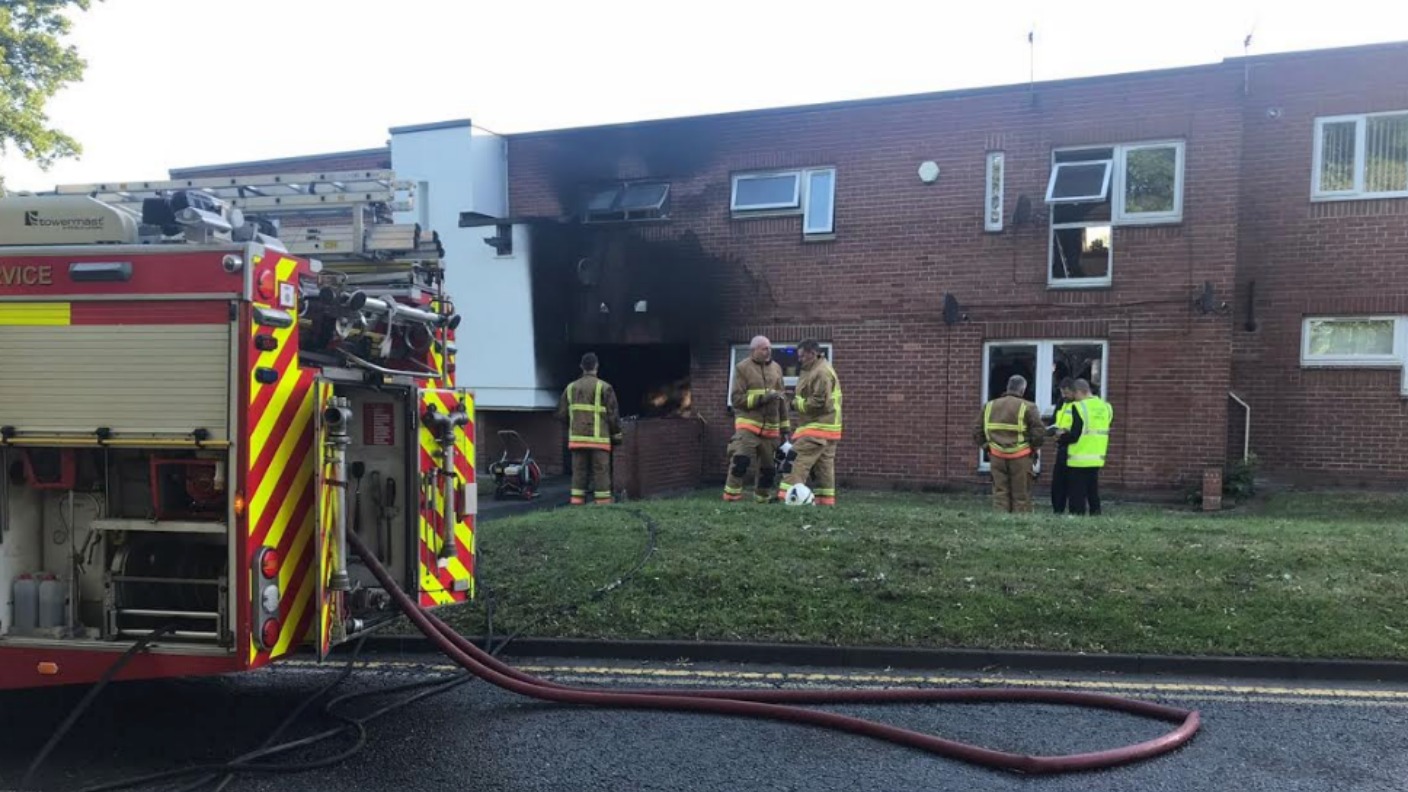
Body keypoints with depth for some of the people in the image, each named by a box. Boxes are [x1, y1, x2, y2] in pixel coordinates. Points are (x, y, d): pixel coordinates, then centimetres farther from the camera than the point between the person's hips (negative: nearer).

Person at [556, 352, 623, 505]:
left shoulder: (571, 388, 9)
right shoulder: (604, 387, -5)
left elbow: (561, 414, 10)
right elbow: (613, 414, -5)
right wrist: (617, 434, 6)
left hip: (577, 438, 4)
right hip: (598, 438, -4)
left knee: (579, 470, 8)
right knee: (601, 471, 0)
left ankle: (577, 501, 7)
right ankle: (603, 502, 0)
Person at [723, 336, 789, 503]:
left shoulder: (776, 368, 11)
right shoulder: (742, 368, -3)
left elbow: (782, 400, 17)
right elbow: (736, 398, -8)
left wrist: (785, 427, 15)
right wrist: (761, 398, -18)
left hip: (770, 427, 5)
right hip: (748, 423, -5)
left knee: (769, 467, 9)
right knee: (740, 460, -19)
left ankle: (762, 498, 24)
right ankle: (731, 496, -11)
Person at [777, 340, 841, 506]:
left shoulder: (821, 373, -16)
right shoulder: (815, 370, 18)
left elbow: (818, 402, -21)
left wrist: (797, 403, -10)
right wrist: (797, 398, 8)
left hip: (817, 427, -11)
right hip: (826, 427, 11)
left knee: (799, 460, -12)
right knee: (825, 464, 10)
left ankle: (787, 494, -15)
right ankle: (826, 499, 12)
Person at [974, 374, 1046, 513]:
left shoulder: (989, 406, 6)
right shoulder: (1028, 407, -7)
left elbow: (977, 433, 7)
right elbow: (1039, 432, -12)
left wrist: (987, 446, 15)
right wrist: (1034, 448, 4)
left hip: (996, 455, 3)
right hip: (1020, 457, -3)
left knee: (1000, 494, 8)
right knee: (1021, 496, 5)